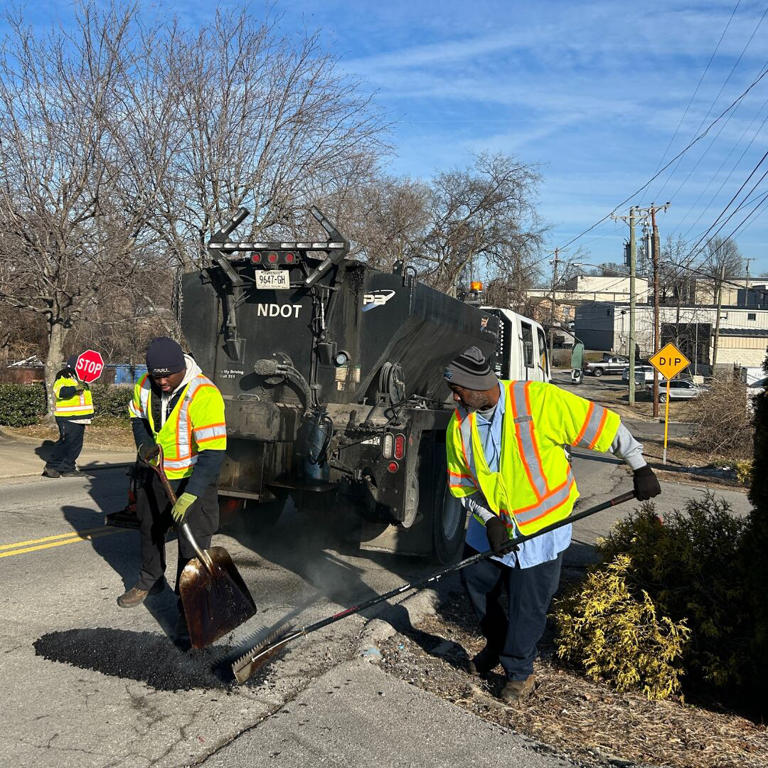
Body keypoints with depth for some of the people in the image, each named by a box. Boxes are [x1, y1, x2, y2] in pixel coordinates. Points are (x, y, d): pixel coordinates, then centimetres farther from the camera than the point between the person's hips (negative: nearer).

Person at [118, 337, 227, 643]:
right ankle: (150, 581, 50)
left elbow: (213, 452, -32)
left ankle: (188, 612, 6)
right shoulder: (145, 386, -10)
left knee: (193, 546, -7)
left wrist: (190, 495, -36)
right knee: (149, 528, 25)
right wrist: (144, 443, -9)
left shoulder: (204, 395, -31)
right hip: (155, 472, 7)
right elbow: (137, 416, 12)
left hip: (194, 479, -6)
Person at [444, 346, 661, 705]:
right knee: (475, 581, 15)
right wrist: (488, 521, -15)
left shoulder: (539, 400, -24)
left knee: (528, 606, 3)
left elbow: (602, 424, -16)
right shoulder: (460, 423, -8)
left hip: (541, 528, -4)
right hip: (490, 523, 5)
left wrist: (639, 467, -11)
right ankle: (497, 645, 43)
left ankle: (519, 672, 28)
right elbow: (461, 483, -1)